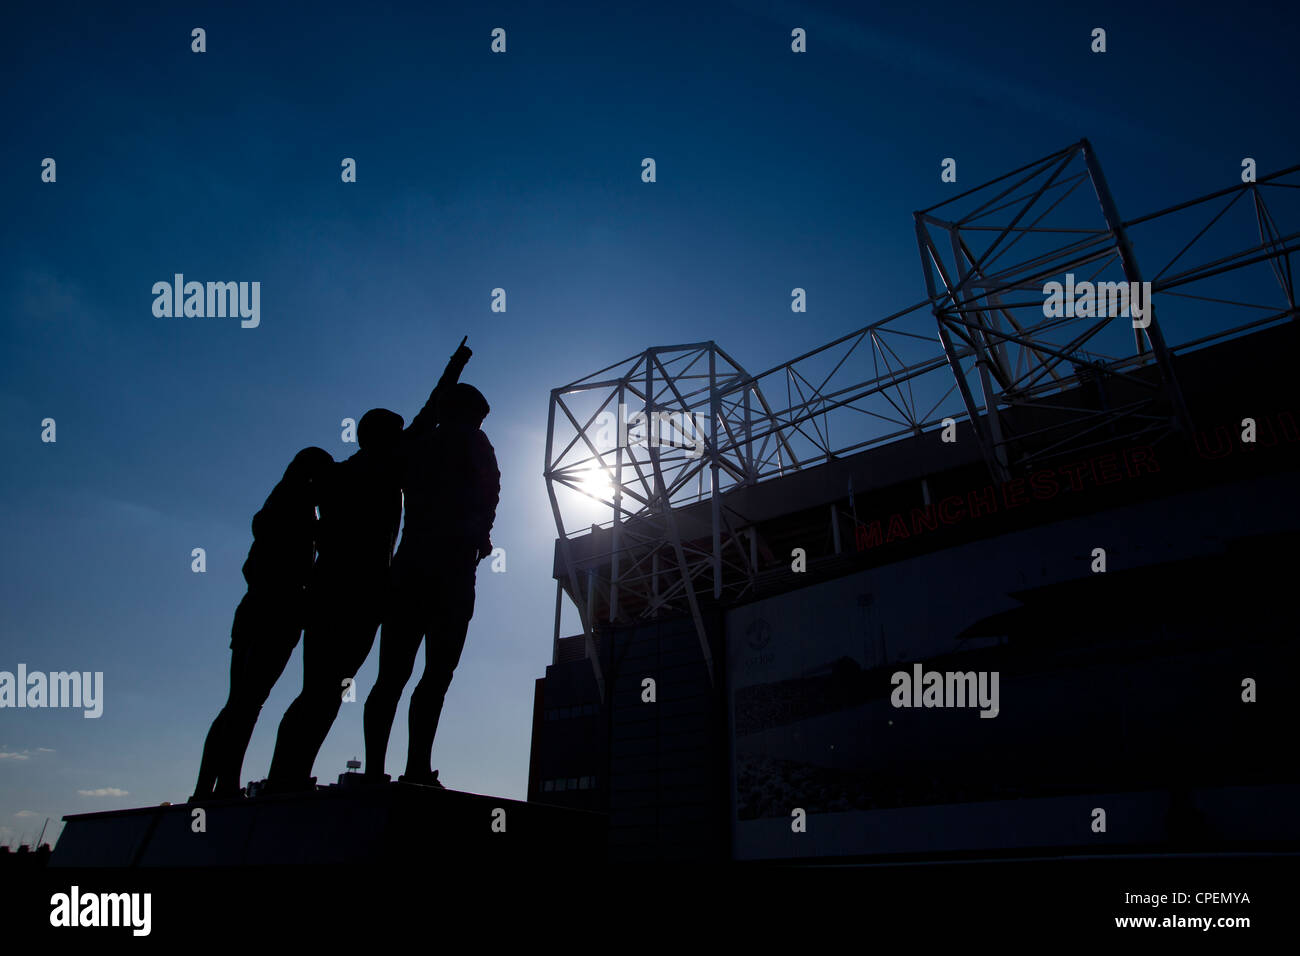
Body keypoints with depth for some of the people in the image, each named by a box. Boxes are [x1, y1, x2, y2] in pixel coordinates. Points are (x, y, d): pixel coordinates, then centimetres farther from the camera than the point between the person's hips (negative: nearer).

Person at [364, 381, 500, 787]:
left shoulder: (418, 447, 22)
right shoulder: (472, 443, 6)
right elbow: (488, 491, -4)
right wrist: (480, 535, 13)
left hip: (409, 566, 6)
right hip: (450, 568, -6)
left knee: (392, 675, 2)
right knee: (437, 672, -10)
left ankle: (373, 769, -4)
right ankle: (418, 769, -19)